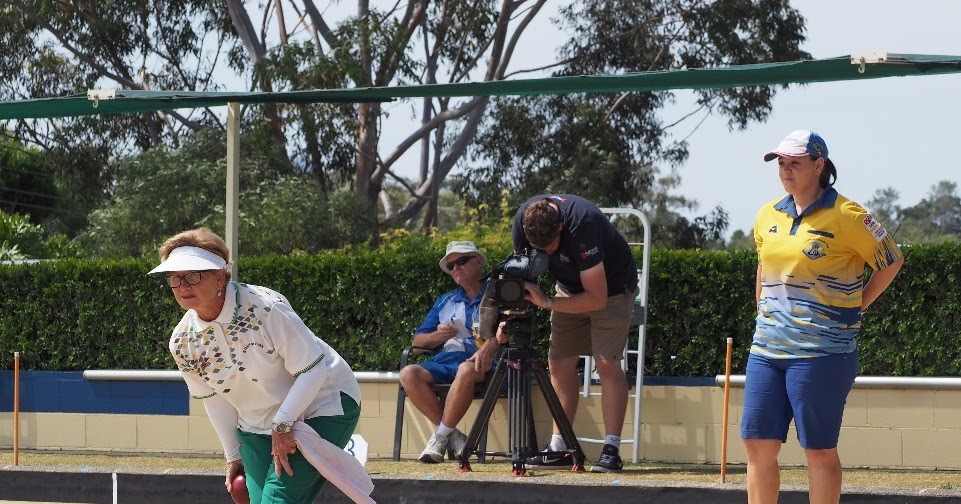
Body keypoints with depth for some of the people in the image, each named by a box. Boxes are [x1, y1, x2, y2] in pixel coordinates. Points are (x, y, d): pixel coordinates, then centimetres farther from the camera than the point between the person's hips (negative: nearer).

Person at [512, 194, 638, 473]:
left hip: (610, 285, -6)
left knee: (607, 363, -18)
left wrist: (547, 303, -36)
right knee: (559, 364, -2)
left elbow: (597, 299, -35)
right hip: (570, 287, 6)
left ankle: (611, 450, -20)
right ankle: (559, 448, 2)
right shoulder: (523, 220, -20)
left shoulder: (581, 225, -38)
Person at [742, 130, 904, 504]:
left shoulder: (845, 217, -8)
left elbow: (891, 261, -1)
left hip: (821, 351, -6)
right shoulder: (768, 216, 11)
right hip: (768, 347, 6)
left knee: (819, 449, -2)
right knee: (758, 444, 3)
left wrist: (855, 307, -1)